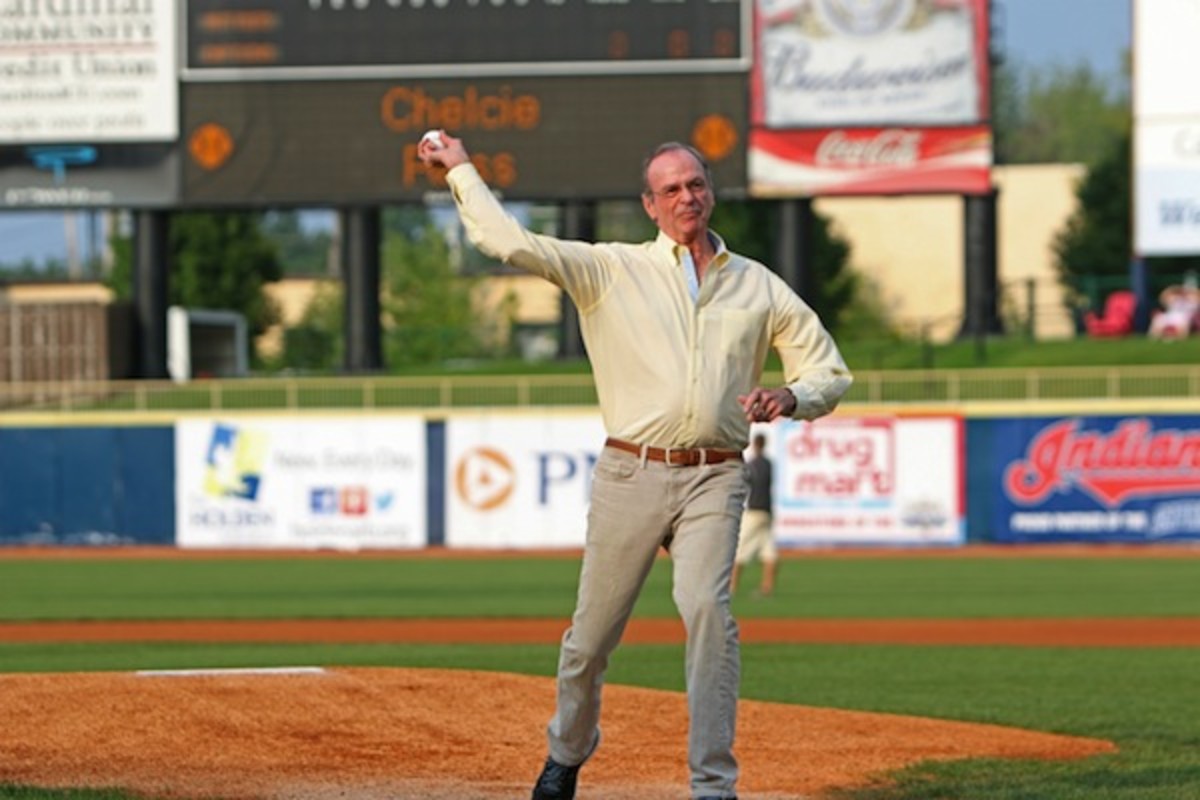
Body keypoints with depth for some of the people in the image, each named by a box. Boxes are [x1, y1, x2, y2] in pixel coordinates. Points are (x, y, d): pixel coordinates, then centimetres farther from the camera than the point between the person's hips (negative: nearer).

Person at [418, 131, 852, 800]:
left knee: (708, 608, -21)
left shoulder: (759, 287, 13)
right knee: (594, 627, 5)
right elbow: (512, 243, -3)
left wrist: (790, 398, -5)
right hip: (631, 475, 0)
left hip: (713, 480, 0)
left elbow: (830, 373, 15)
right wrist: (461, 171, -1)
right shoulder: (612, 270, 6)